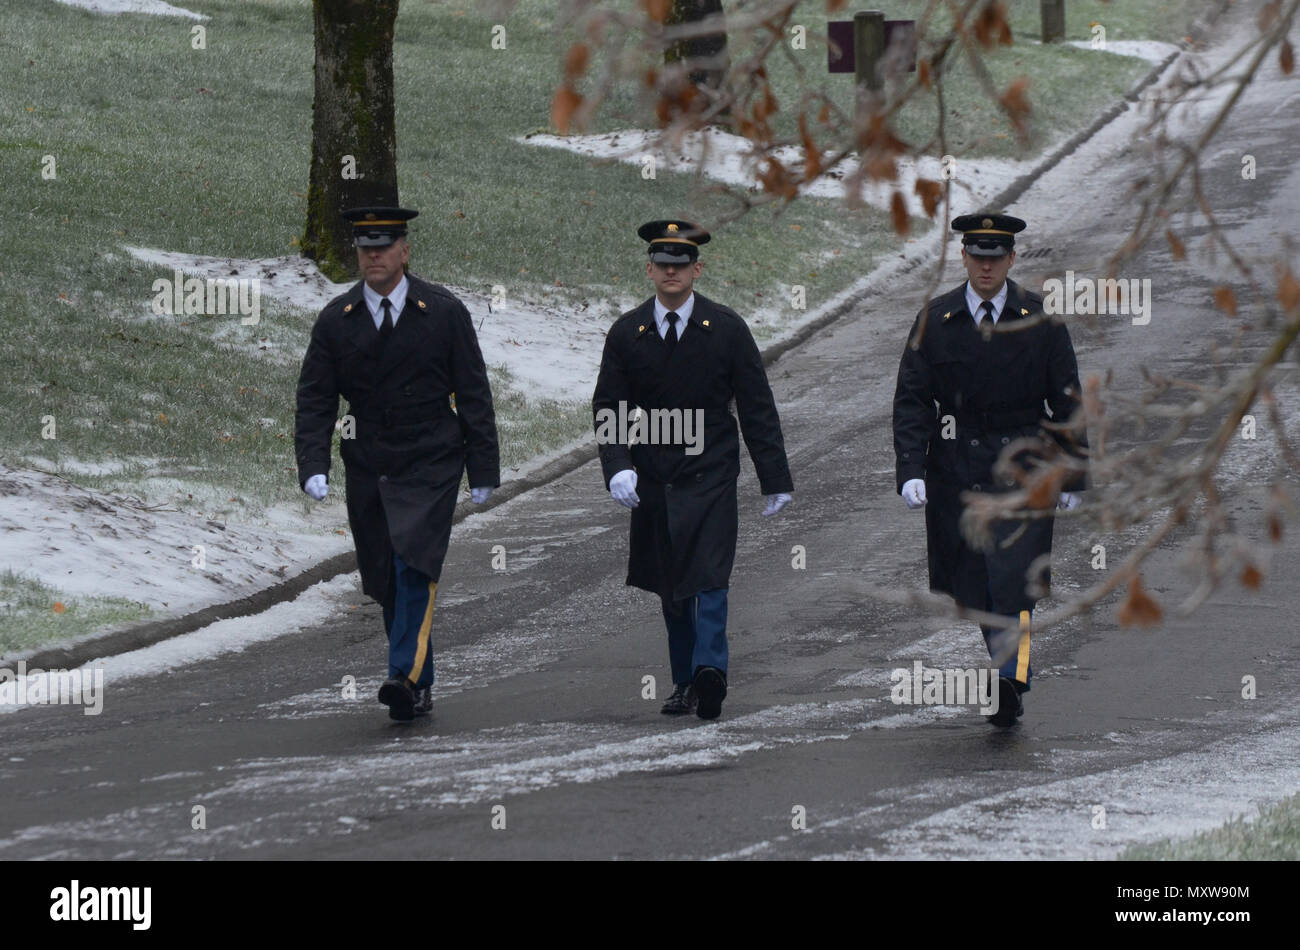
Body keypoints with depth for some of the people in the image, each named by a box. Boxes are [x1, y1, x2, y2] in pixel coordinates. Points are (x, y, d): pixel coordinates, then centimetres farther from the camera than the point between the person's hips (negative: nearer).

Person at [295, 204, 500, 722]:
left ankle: (406, 675, -24)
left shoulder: (444, 312, -2)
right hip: (367, 469, 3)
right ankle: (421, 688, 16)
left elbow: (474, 393, 1)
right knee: (385, 581, 5)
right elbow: (314, 400, 2)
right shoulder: (336, 320, 3)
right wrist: (313, 466, -11)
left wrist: (483, 470, -1)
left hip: (431, 467, -3)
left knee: (414, 565, -20)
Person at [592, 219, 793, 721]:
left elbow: (757, 406, 2)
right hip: (652, 481, 3)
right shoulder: (626, 333, 3)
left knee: (709, 577, -15)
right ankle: (685, 681, 15)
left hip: (710, 476, -3)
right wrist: (617, 468, -13)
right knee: (671, 586, 8)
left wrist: (775, 478, 0)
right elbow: (607, 408, 3)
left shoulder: (726, 328, -1)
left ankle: (710, 666, -26)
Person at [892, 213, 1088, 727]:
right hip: (955, 468, 2)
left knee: (1015, 577, -15)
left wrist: (1071, 476, 4)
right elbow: (911, 402, 1)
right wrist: (911, 469, -11)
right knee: (971, 587, 5)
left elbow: (1066, 403, 7)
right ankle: (1011, 672, 23)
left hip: (1022, 467, -2)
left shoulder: (1041, 321, 3)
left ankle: (1010, 683, -16)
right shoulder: (934, 321, 4)